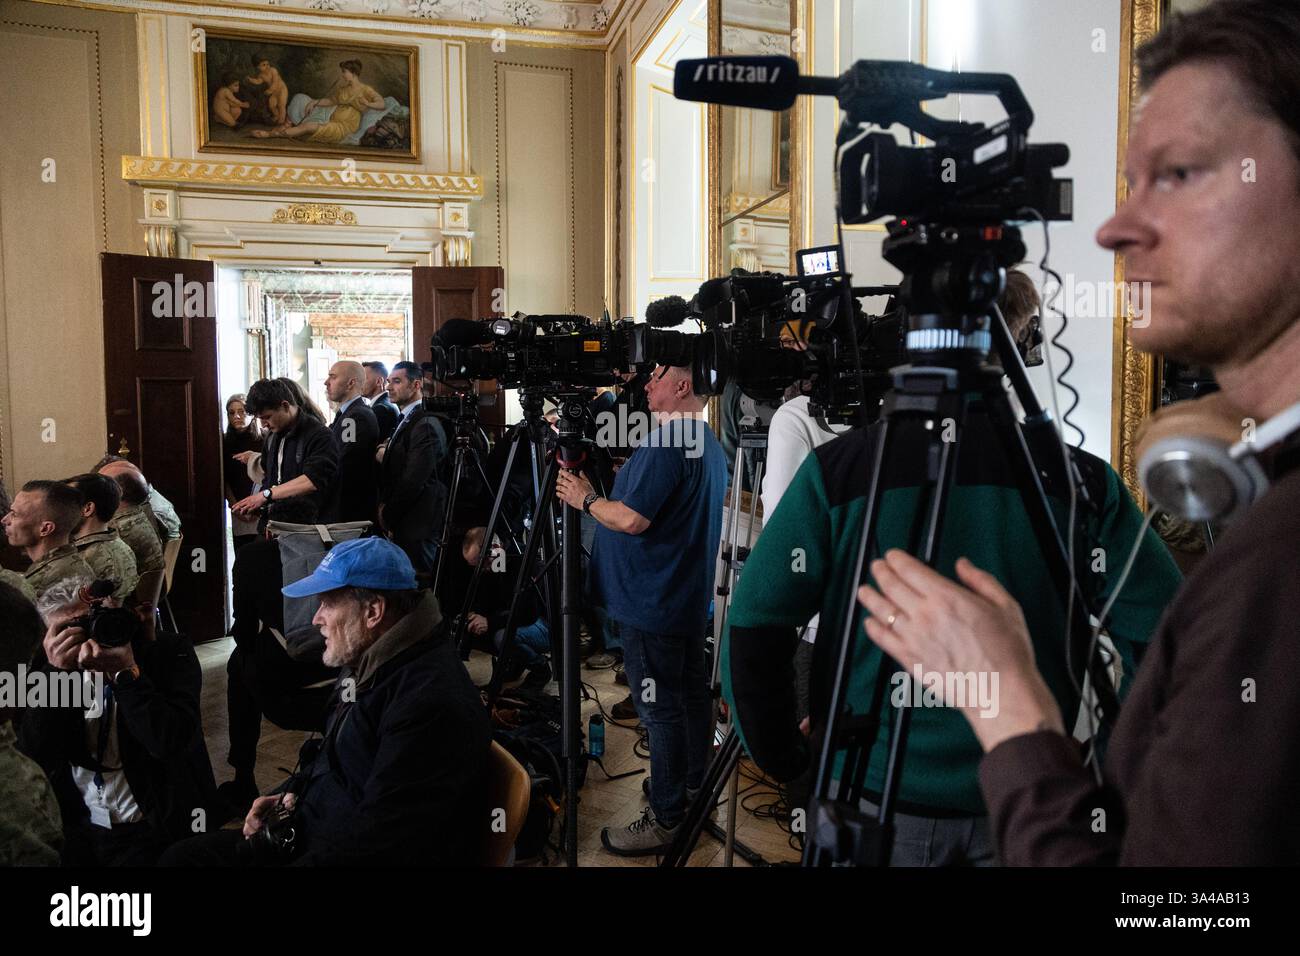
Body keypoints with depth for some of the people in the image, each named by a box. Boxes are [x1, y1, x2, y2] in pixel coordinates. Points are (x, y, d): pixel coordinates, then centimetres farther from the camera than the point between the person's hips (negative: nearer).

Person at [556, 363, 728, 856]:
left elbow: (632, 519, -25)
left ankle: (666, 818, 7)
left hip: (652, 605, -10)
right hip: (690, 598, 10)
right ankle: (695, 784, 34)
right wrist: (601, 493, 19)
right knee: (690, 691, 19)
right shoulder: (710, 444, 12)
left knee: (661, 708, -2)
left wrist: (585, 500, -8)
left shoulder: (665, 443, -21)